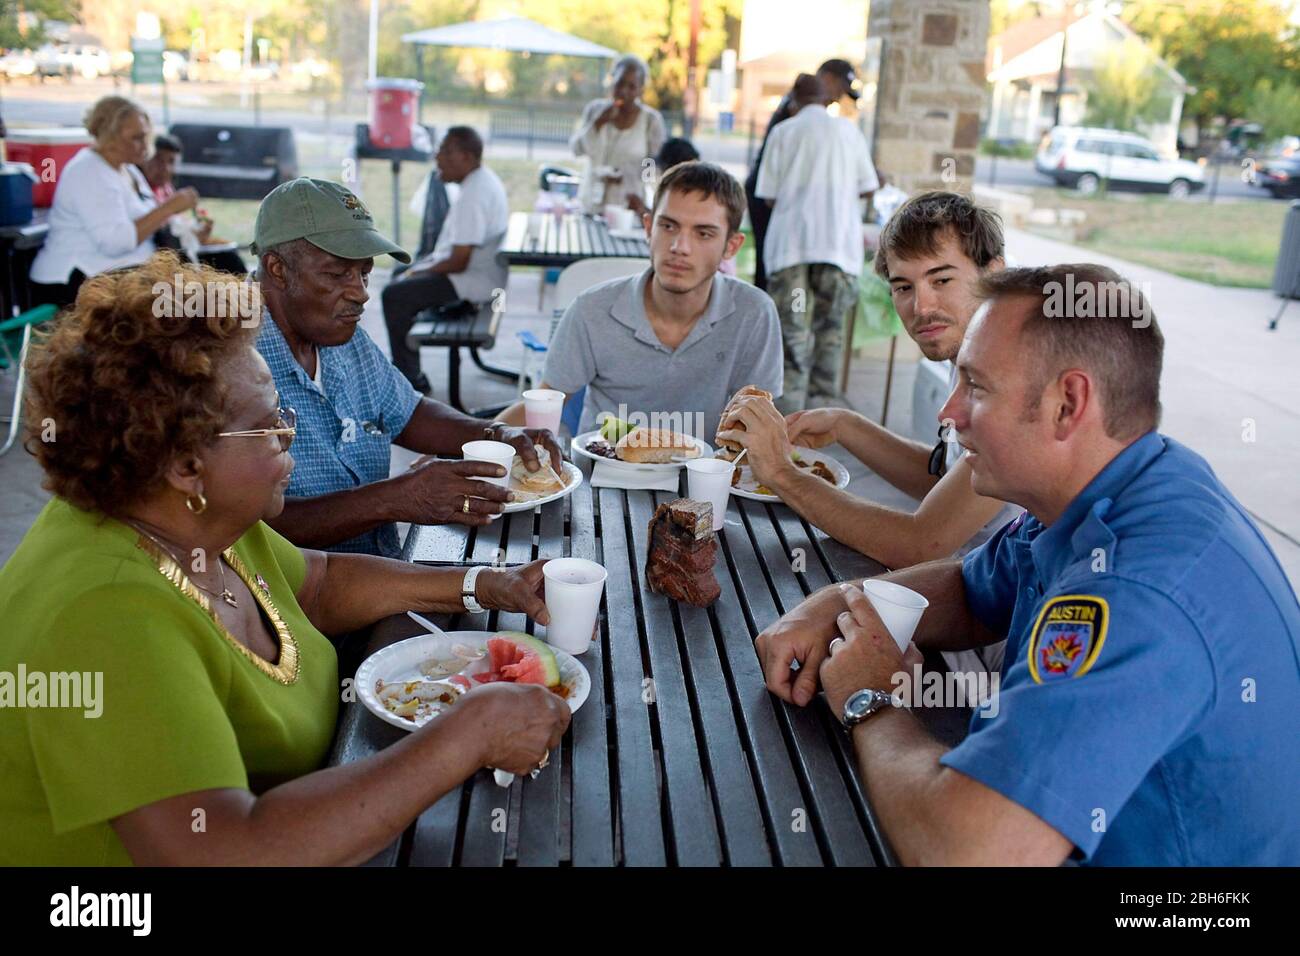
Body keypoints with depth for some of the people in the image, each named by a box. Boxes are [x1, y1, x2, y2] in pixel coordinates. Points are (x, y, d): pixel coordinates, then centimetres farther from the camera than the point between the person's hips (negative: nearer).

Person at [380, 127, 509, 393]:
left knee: (395, 296, -12)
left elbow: (459, 262, -26)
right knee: (401, 276, 22)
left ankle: (410, 380, -2)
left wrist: (420, 271, -10)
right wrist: (421, 266, 12)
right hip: (482, 273, 11)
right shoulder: (484, 179, 8)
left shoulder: (473, 196, -25)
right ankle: (407, 369, 26)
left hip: (475, 281, -11)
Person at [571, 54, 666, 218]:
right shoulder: (595, 109, 5)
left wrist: (627, 176, -15)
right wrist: (597, 123, -13)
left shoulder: (651, 119, -5)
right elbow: (577, 149, -2)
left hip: (627, 206, -3)